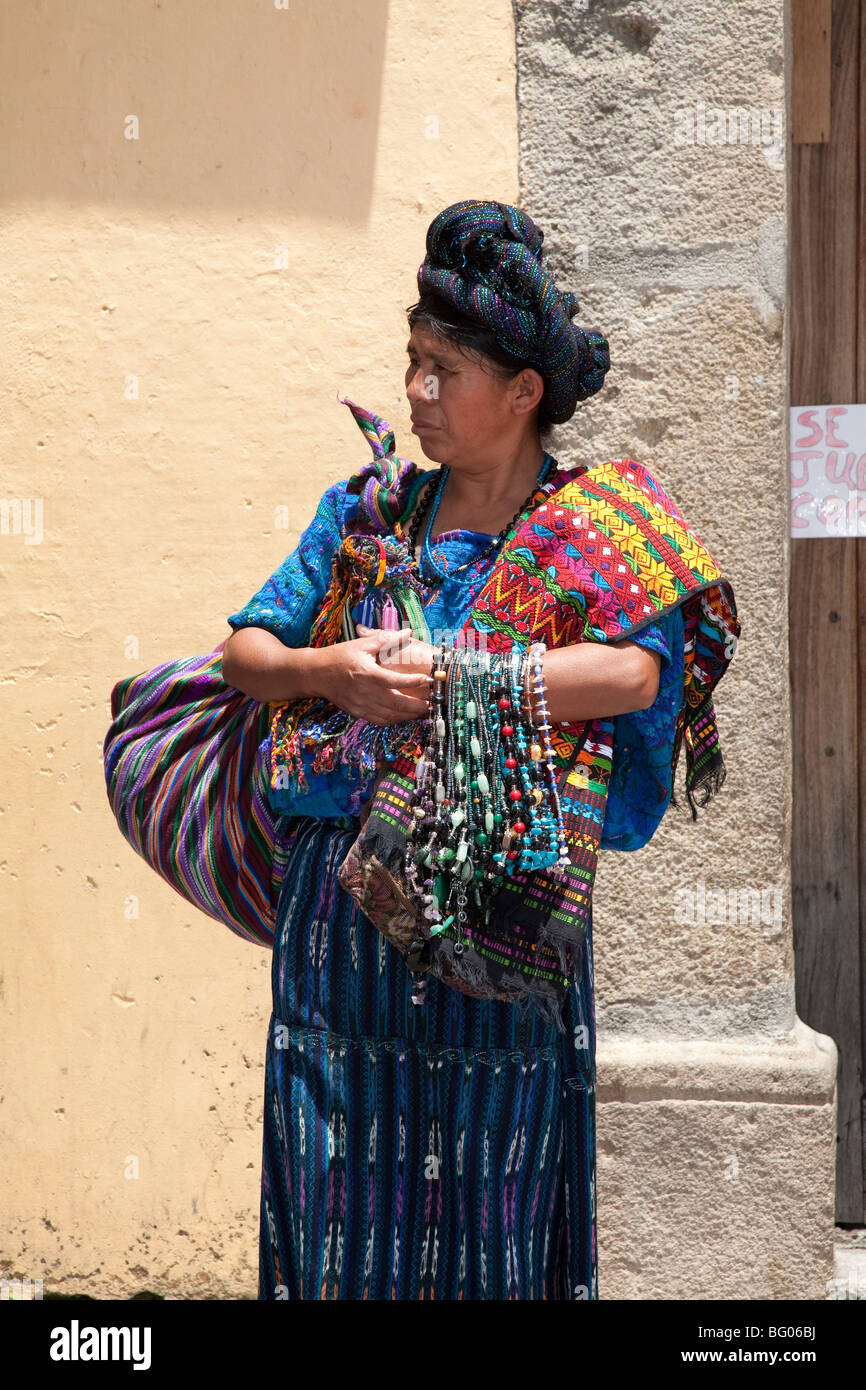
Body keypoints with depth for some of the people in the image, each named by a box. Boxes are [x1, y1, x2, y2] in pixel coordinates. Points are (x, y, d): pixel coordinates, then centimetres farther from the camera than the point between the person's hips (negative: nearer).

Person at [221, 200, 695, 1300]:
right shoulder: (368, 510, 12)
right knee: (335, 1204, 5)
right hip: (339, 899, 3)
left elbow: (631, 674, -19)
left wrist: (441, 675, -20)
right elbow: (245, 649, 10)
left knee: (488, 1203, 4)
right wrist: (329, 672, -12)